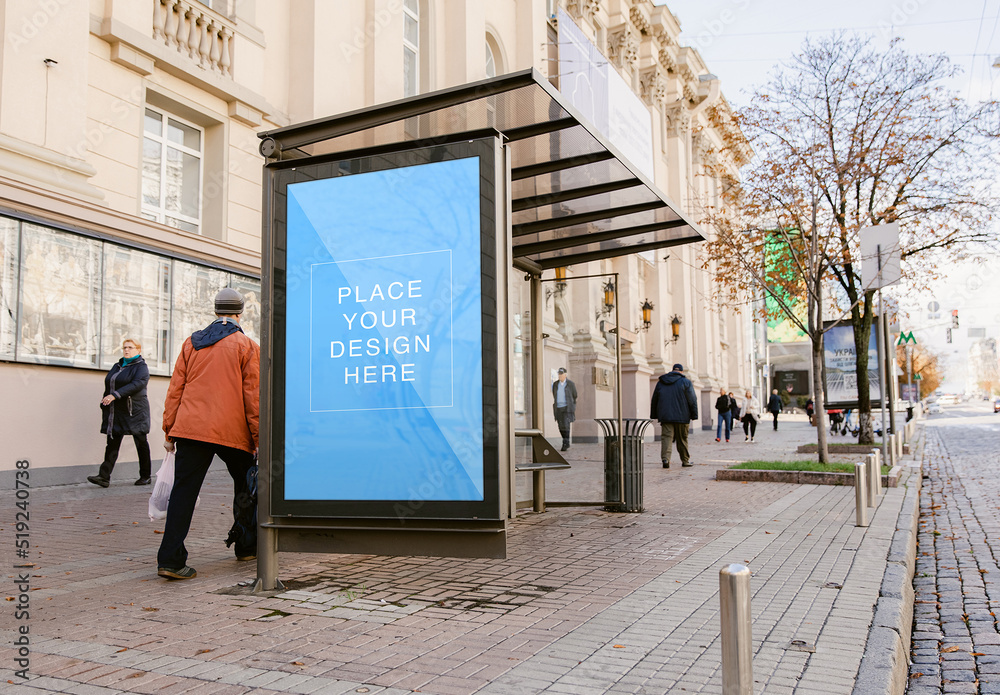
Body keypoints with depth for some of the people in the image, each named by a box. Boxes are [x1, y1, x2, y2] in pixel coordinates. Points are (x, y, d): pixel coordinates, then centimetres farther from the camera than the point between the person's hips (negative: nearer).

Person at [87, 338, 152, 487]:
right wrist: (105, 403, 14)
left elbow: (137, 384, -20)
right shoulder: (117, 366, 18)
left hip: (134, 411, -6)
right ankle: (104, 476, -6)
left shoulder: (141, 367, -4)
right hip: (116, 412, 6)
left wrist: (115, 395, -27)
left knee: (141, 443, 2)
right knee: (112, 443, -1)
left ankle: (145, 476, 11)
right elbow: (108, 385, 23)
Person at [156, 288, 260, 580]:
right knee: (245, 487, 17)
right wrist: (258, 438, 2)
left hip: (190, 428, 3)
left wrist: (169, 430, 13)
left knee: (183, 491, 2)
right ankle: (247, 547, 26)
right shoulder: (247, 346, 1)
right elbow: (253, 396, -2)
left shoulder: (192, 343, 12)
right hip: (232, 432, -2)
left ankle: (170, 559, -6)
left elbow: (175, 388, 10)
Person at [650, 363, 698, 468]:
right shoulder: (685, 382, 1)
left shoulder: (660, 382, 12)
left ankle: (665, 458, -21)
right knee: (682, 439, 8)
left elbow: (654, 400, 15)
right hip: (681, 416, -2)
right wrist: (694, 415, 3)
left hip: (665, 416, 2)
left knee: (666, 436, -3)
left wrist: (654, 415, 20)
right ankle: (685, 460, 17)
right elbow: (692, 400, -2)